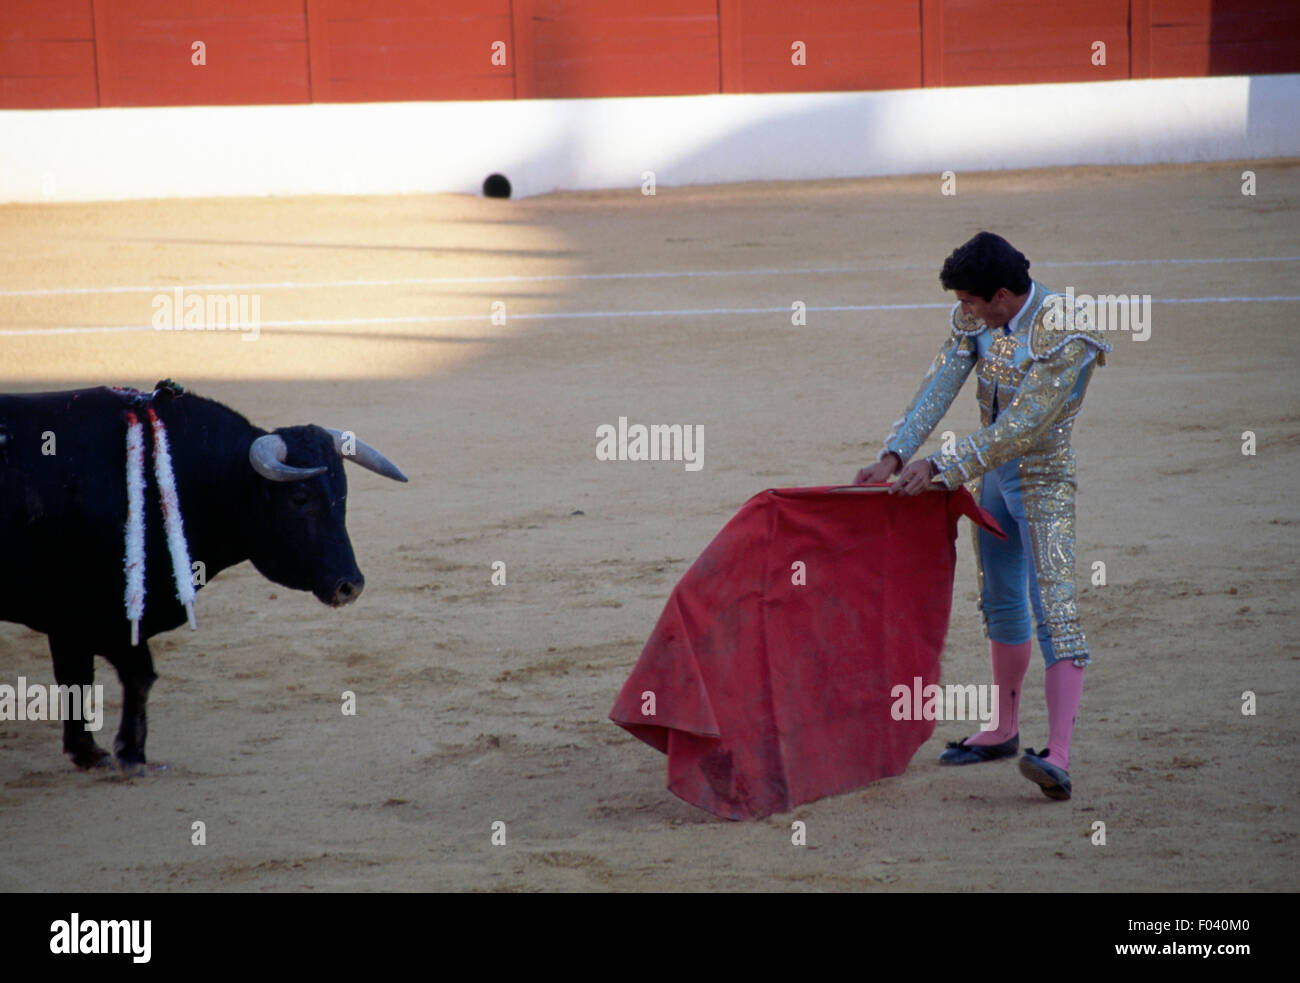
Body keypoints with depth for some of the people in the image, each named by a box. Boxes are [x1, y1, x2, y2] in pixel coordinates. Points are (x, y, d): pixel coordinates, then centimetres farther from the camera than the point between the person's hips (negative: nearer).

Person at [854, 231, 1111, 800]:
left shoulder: (1066, 337, -26)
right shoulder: (976, 321, -3)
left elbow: (1022, 426, -29)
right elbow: (937, 390, -5)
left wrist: (940, 469, -29)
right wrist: (894, 456, -17)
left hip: (1043, 480, -8)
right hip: (992, 475, 8)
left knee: (1053, 608, -18)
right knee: (1001, 605, 19)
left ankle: (1058, 758, -30)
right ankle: (1004, 731, 36)